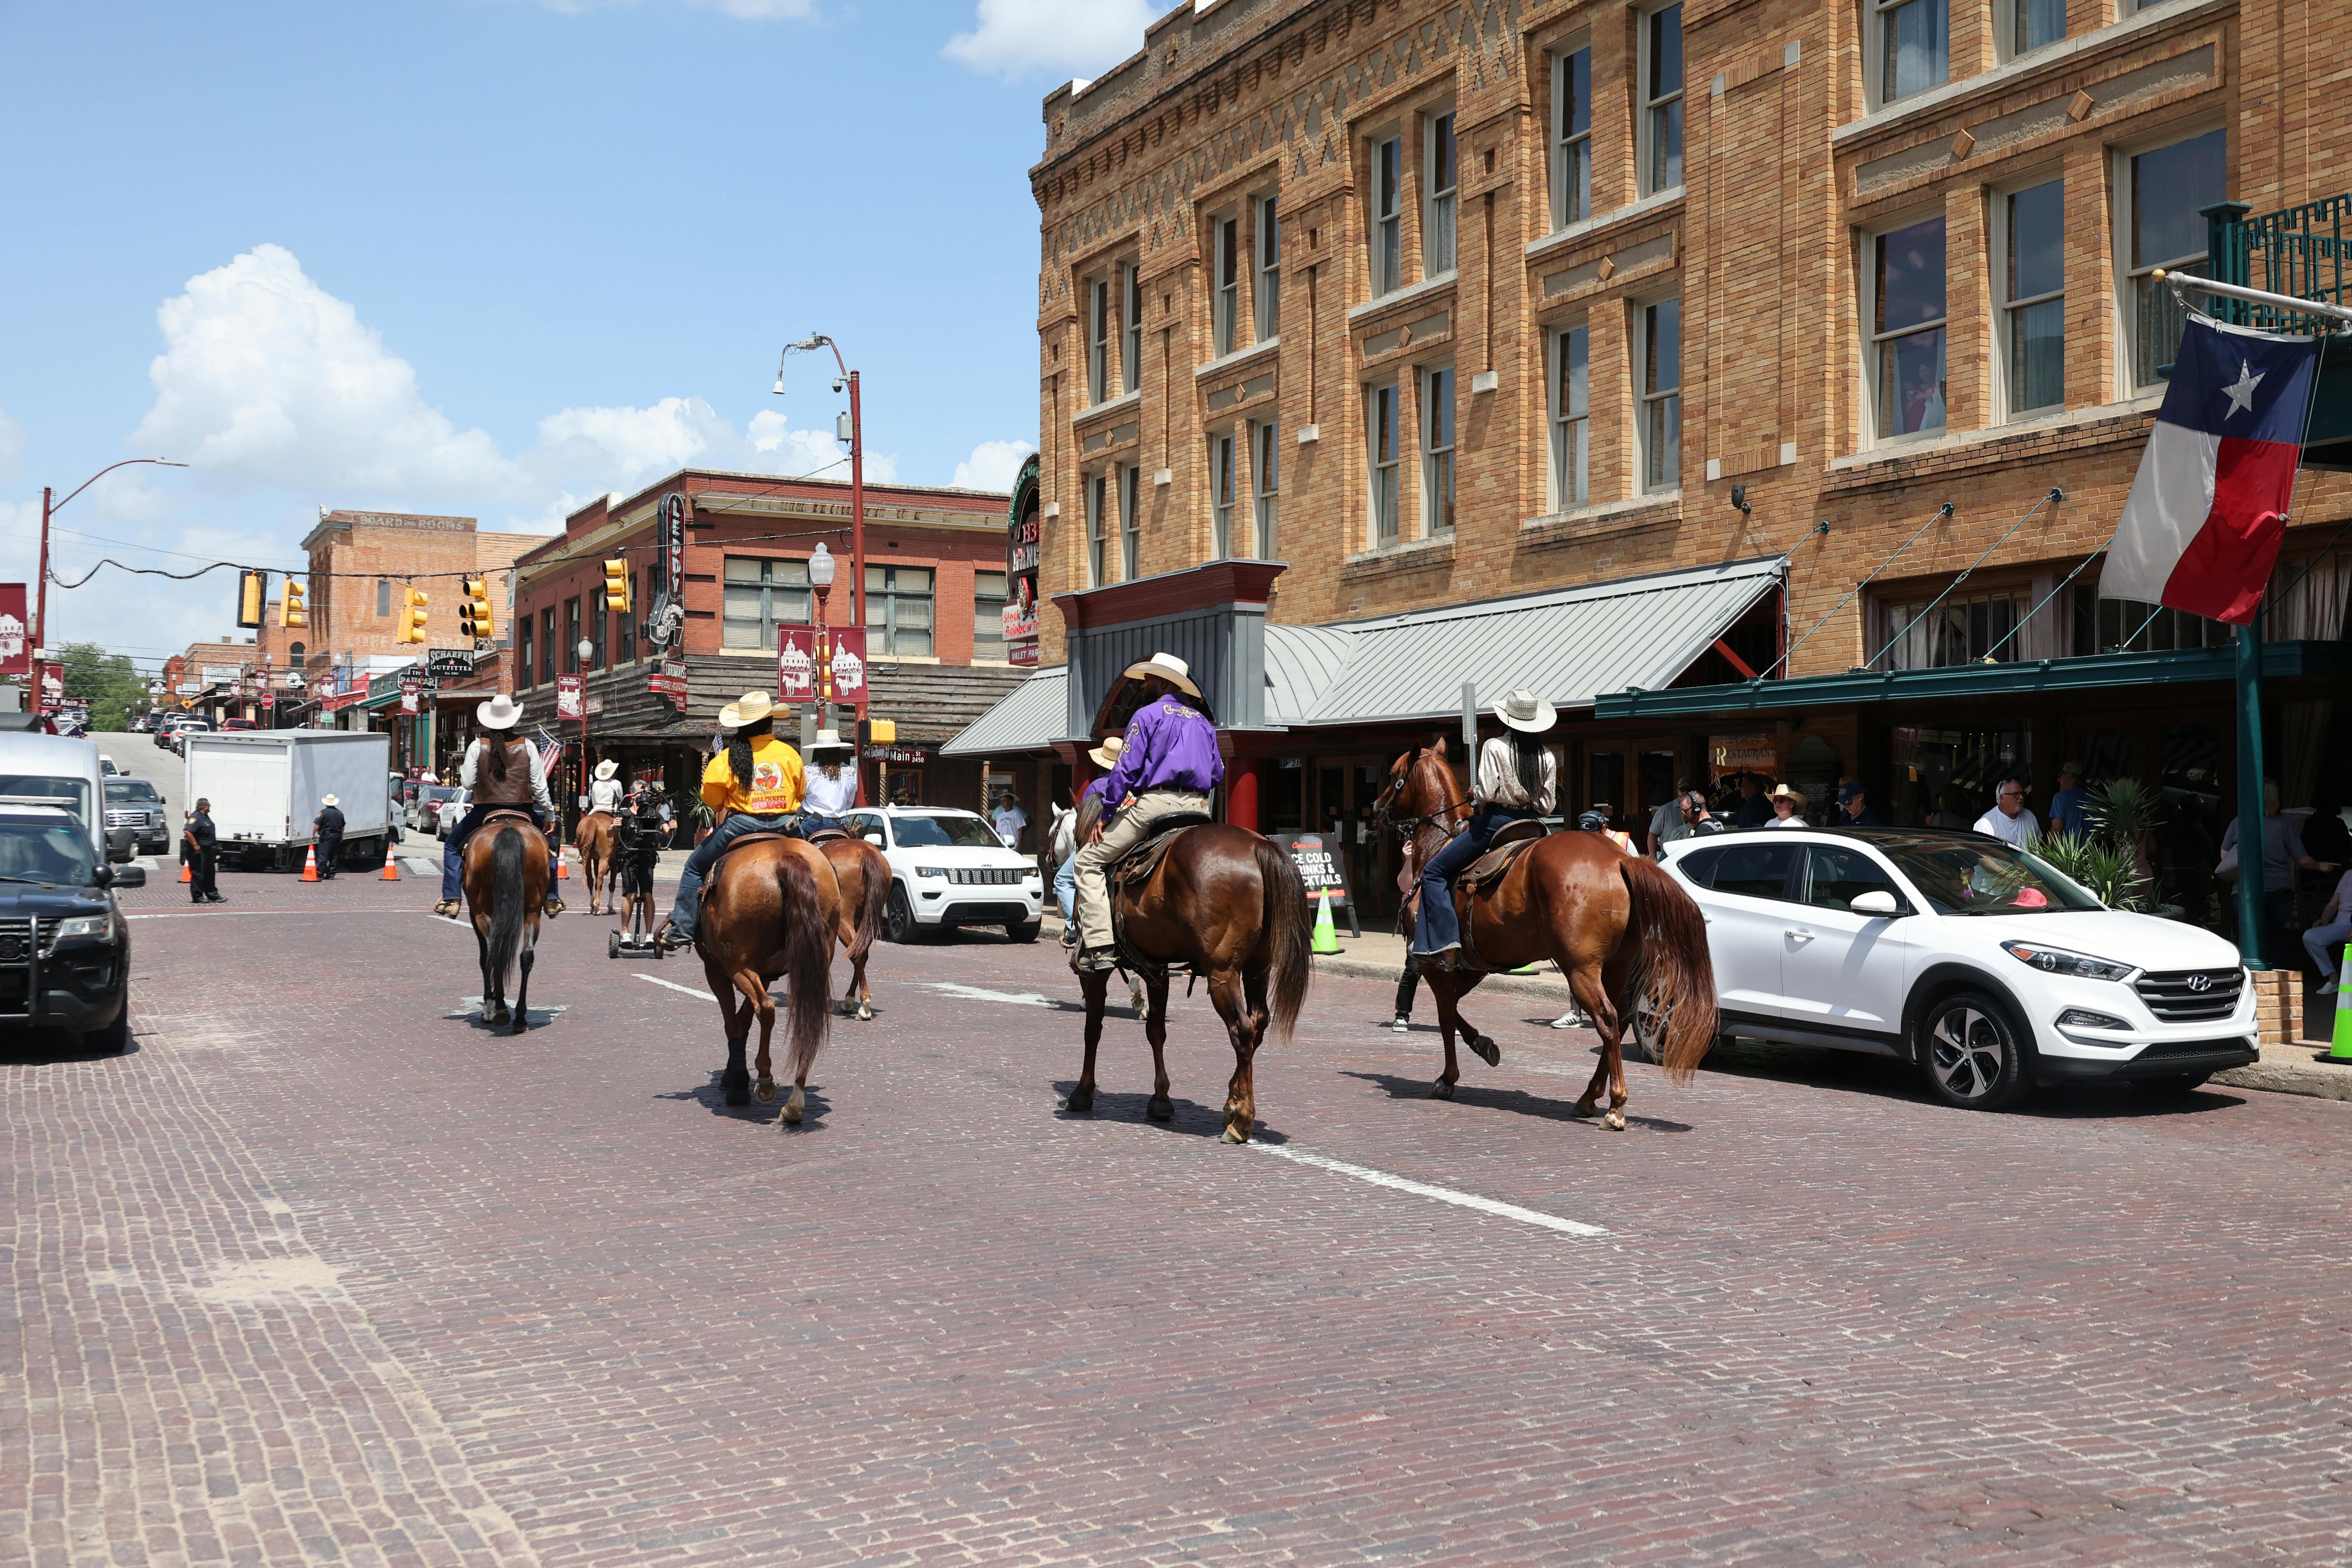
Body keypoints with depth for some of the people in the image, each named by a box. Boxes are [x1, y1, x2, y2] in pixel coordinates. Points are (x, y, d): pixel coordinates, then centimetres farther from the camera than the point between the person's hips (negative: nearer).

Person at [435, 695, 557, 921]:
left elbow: (467, 783, -7)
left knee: (453, 845, 21)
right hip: (522, 809, 1)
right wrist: (550, 816, 3)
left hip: (485, 810, -1)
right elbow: (539, 786, -6)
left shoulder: (477, 746, -6)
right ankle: (551, 899, 20)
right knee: (549, 844, 25)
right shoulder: (527, 746, -4)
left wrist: (462, 767, 14)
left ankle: (451, 899, 10)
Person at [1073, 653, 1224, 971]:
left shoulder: (1147, 714, 0)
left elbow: (1126, 769, -6)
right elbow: (1218, 775, 20)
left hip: (1155, 802, -6)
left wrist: (1106, 814, -1)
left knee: (1089, 861, 1)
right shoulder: (1203, 722, 20)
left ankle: (1099, 946, -11)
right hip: (1199, 808, 6)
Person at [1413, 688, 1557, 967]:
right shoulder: (1547, 756, 5)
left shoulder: (1495, 747, -10)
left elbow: (1486, 792, -17)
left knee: (1434, 872, 0)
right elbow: (1547, 806, 5)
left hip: (1495, 821, -6)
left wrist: (1474, 794, 4)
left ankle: (1445, 945, -13)